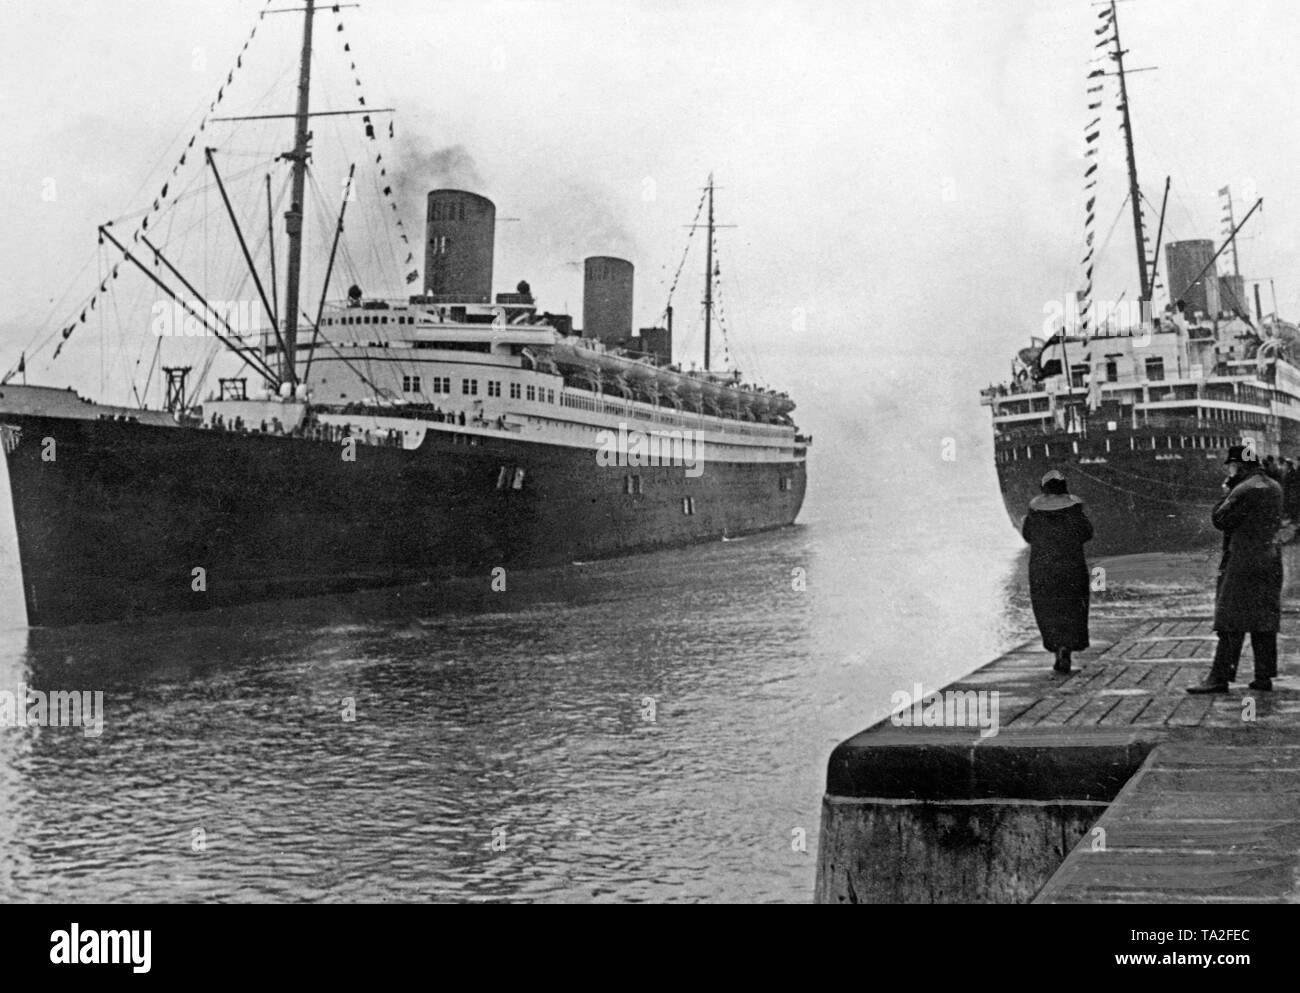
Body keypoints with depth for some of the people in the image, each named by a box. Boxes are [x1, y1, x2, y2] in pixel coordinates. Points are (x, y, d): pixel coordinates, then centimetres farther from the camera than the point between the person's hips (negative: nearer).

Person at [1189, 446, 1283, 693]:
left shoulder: (1244, 491, -15)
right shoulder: (1274, 488, 11)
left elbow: (1219, 520, -12)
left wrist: (1227, 494, 0)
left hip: (1242, 563, -8)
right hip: (1270, 559, 8)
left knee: (1231, 621, -7)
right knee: (1265, 620, 10)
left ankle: (1219, 677, -6)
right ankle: (1264, 676, 13)